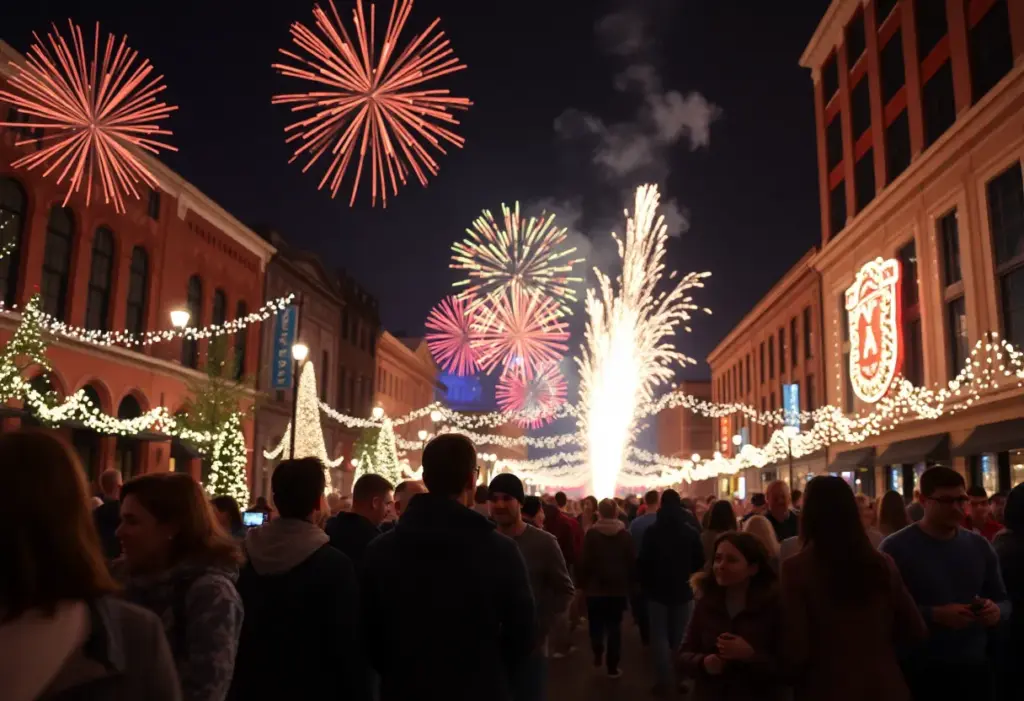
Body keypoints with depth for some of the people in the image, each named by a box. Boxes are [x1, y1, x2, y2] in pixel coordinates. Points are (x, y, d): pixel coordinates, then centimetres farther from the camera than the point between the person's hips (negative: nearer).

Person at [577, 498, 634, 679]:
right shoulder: (625, 535, -2)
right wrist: (630, 584, 8)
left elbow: (585, 561, -10)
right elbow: (632, 561, 0)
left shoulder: (591, 534, -9)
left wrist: (582, 582, 0)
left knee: (596, 623, 18)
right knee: (615, 626, 6)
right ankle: (612, 666, 6)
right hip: (618, 587, 1)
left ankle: (598, 654, 16)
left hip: (595, 586, -1)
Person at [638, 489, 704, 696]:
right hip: (682, 590, 2)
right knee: (679, 635, 13)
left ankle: (666, 680, -2)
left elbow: (643, 561, -11)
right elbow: (699, 562, 1)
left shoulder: (652, 531, -9)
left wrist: (645, 584, 4)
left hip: (658, 590, -2)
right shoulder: (691, 532, -3)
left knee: (660, 635, 5)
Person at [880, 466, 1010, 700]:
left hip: (974, 668, 5)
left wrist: (996, 611, -8)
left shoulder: (980, 546, 6)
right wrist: (934, 615, -27)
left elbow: (1003, 600, 15)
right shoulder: (895, 548, -11)